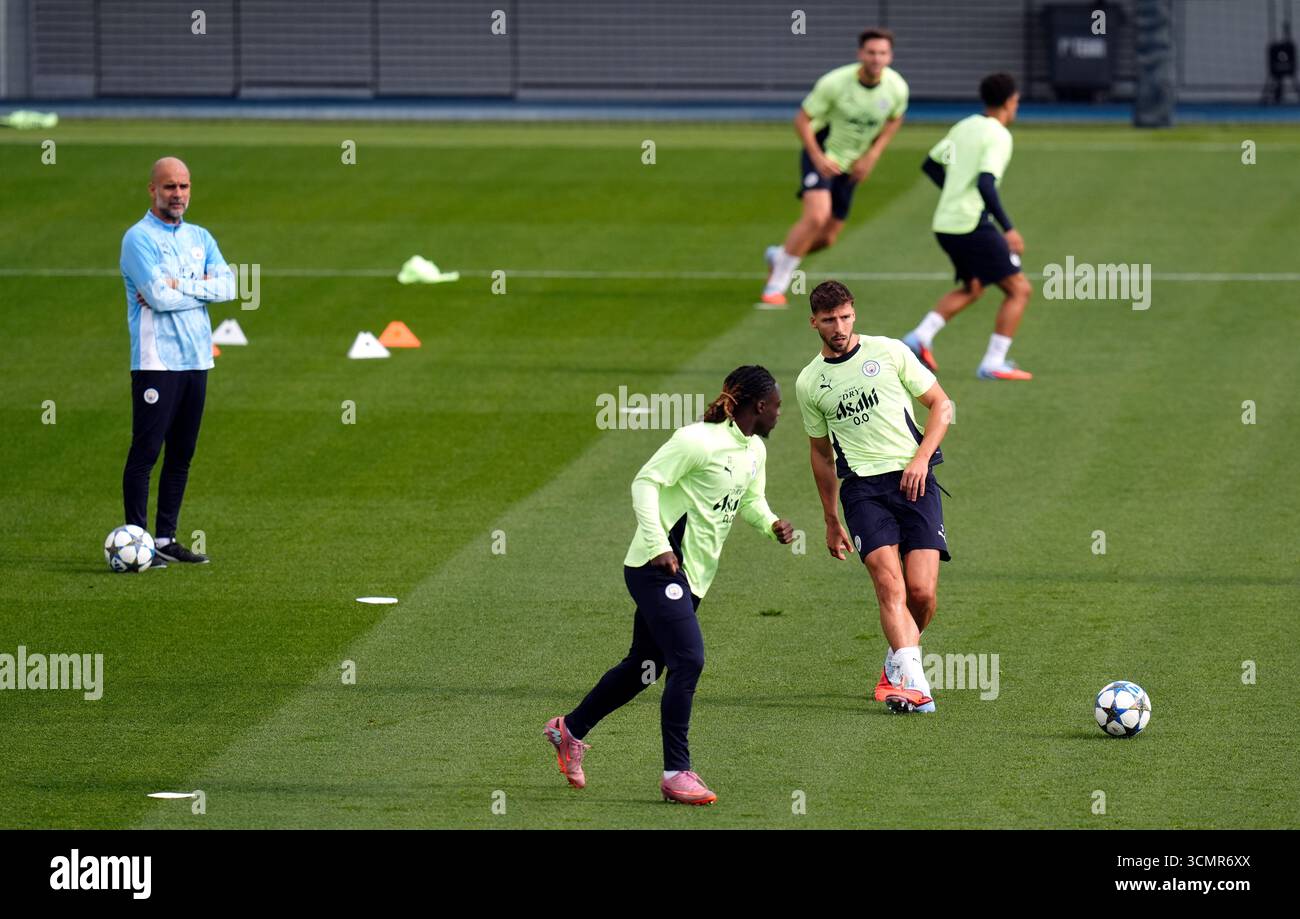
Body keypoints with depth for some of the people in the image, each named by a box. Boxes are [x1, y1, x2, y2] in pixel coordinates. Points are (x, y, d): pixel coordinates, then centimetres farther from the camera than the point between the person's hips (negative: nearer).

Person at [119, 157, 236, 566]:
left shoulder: (200, 238, 14)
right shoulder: (139, 238, -7)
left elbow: (227, 285, -1)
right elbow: (159, 296, -18)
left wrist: (179, 286, -13)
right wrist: (202, 289, -5)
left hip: (196, 359, 7)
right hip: (156, 360, -7)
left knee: (182, 454, 9)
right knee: (145, 452, -8)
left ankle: (165, 539, 15)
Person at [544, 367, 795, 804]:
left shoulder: (755, 452, 11)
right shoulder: (698, 440, -17)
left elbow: (750, 500, 26)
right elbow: (645, 482, -16)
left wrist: (771, 523, 4)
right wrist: (658, 546, -25)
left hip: (692, 578, 10)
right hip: (659, 568, -10)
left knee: (644, 666, 16)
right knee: (688, 661, -17)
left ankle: (570, 729, 34)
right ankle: (676, 772, -13)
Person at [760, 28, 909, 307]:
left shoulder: (897, 88, -12)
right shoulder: (835, 83, -24)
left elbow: (894, 120, 10)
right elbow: (802, 119, -14)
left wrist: (871, 156, -2)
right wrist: (818, 158, -26)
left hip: (851, 165, 5)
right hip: (822, 155, -5)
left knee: (827, 239, 6)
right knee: (816, 216, -27)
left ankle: (779, 256, 37)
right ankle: (776, 284, -13)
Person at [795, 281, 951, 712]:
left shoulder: (888, 352, 6)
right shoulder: (809, 383, 12)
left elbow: (941, 405, 10)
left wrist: (921, 458, -5)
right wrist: (831, 521, 24)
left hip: (913, 480, -1)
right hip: (861, 486, 1)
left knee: (921, 591, -9)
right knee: (889, 583, -20)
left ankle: (897, 660, 20)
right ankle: (912, 682, -30)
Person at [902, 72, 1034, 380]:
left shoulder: (964, 127, 12)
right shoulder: (998, 136, -12)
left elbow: (930, 164, 22)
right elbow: (985, 182, -25)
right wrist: (1008, 228, -24)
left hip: (945, 225, 9)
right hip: (973, 225, -9)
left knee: (972, 288, 27)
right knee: (1019, 289, -1)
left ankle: (921, 335, 10)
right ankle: (994, 363, -7)